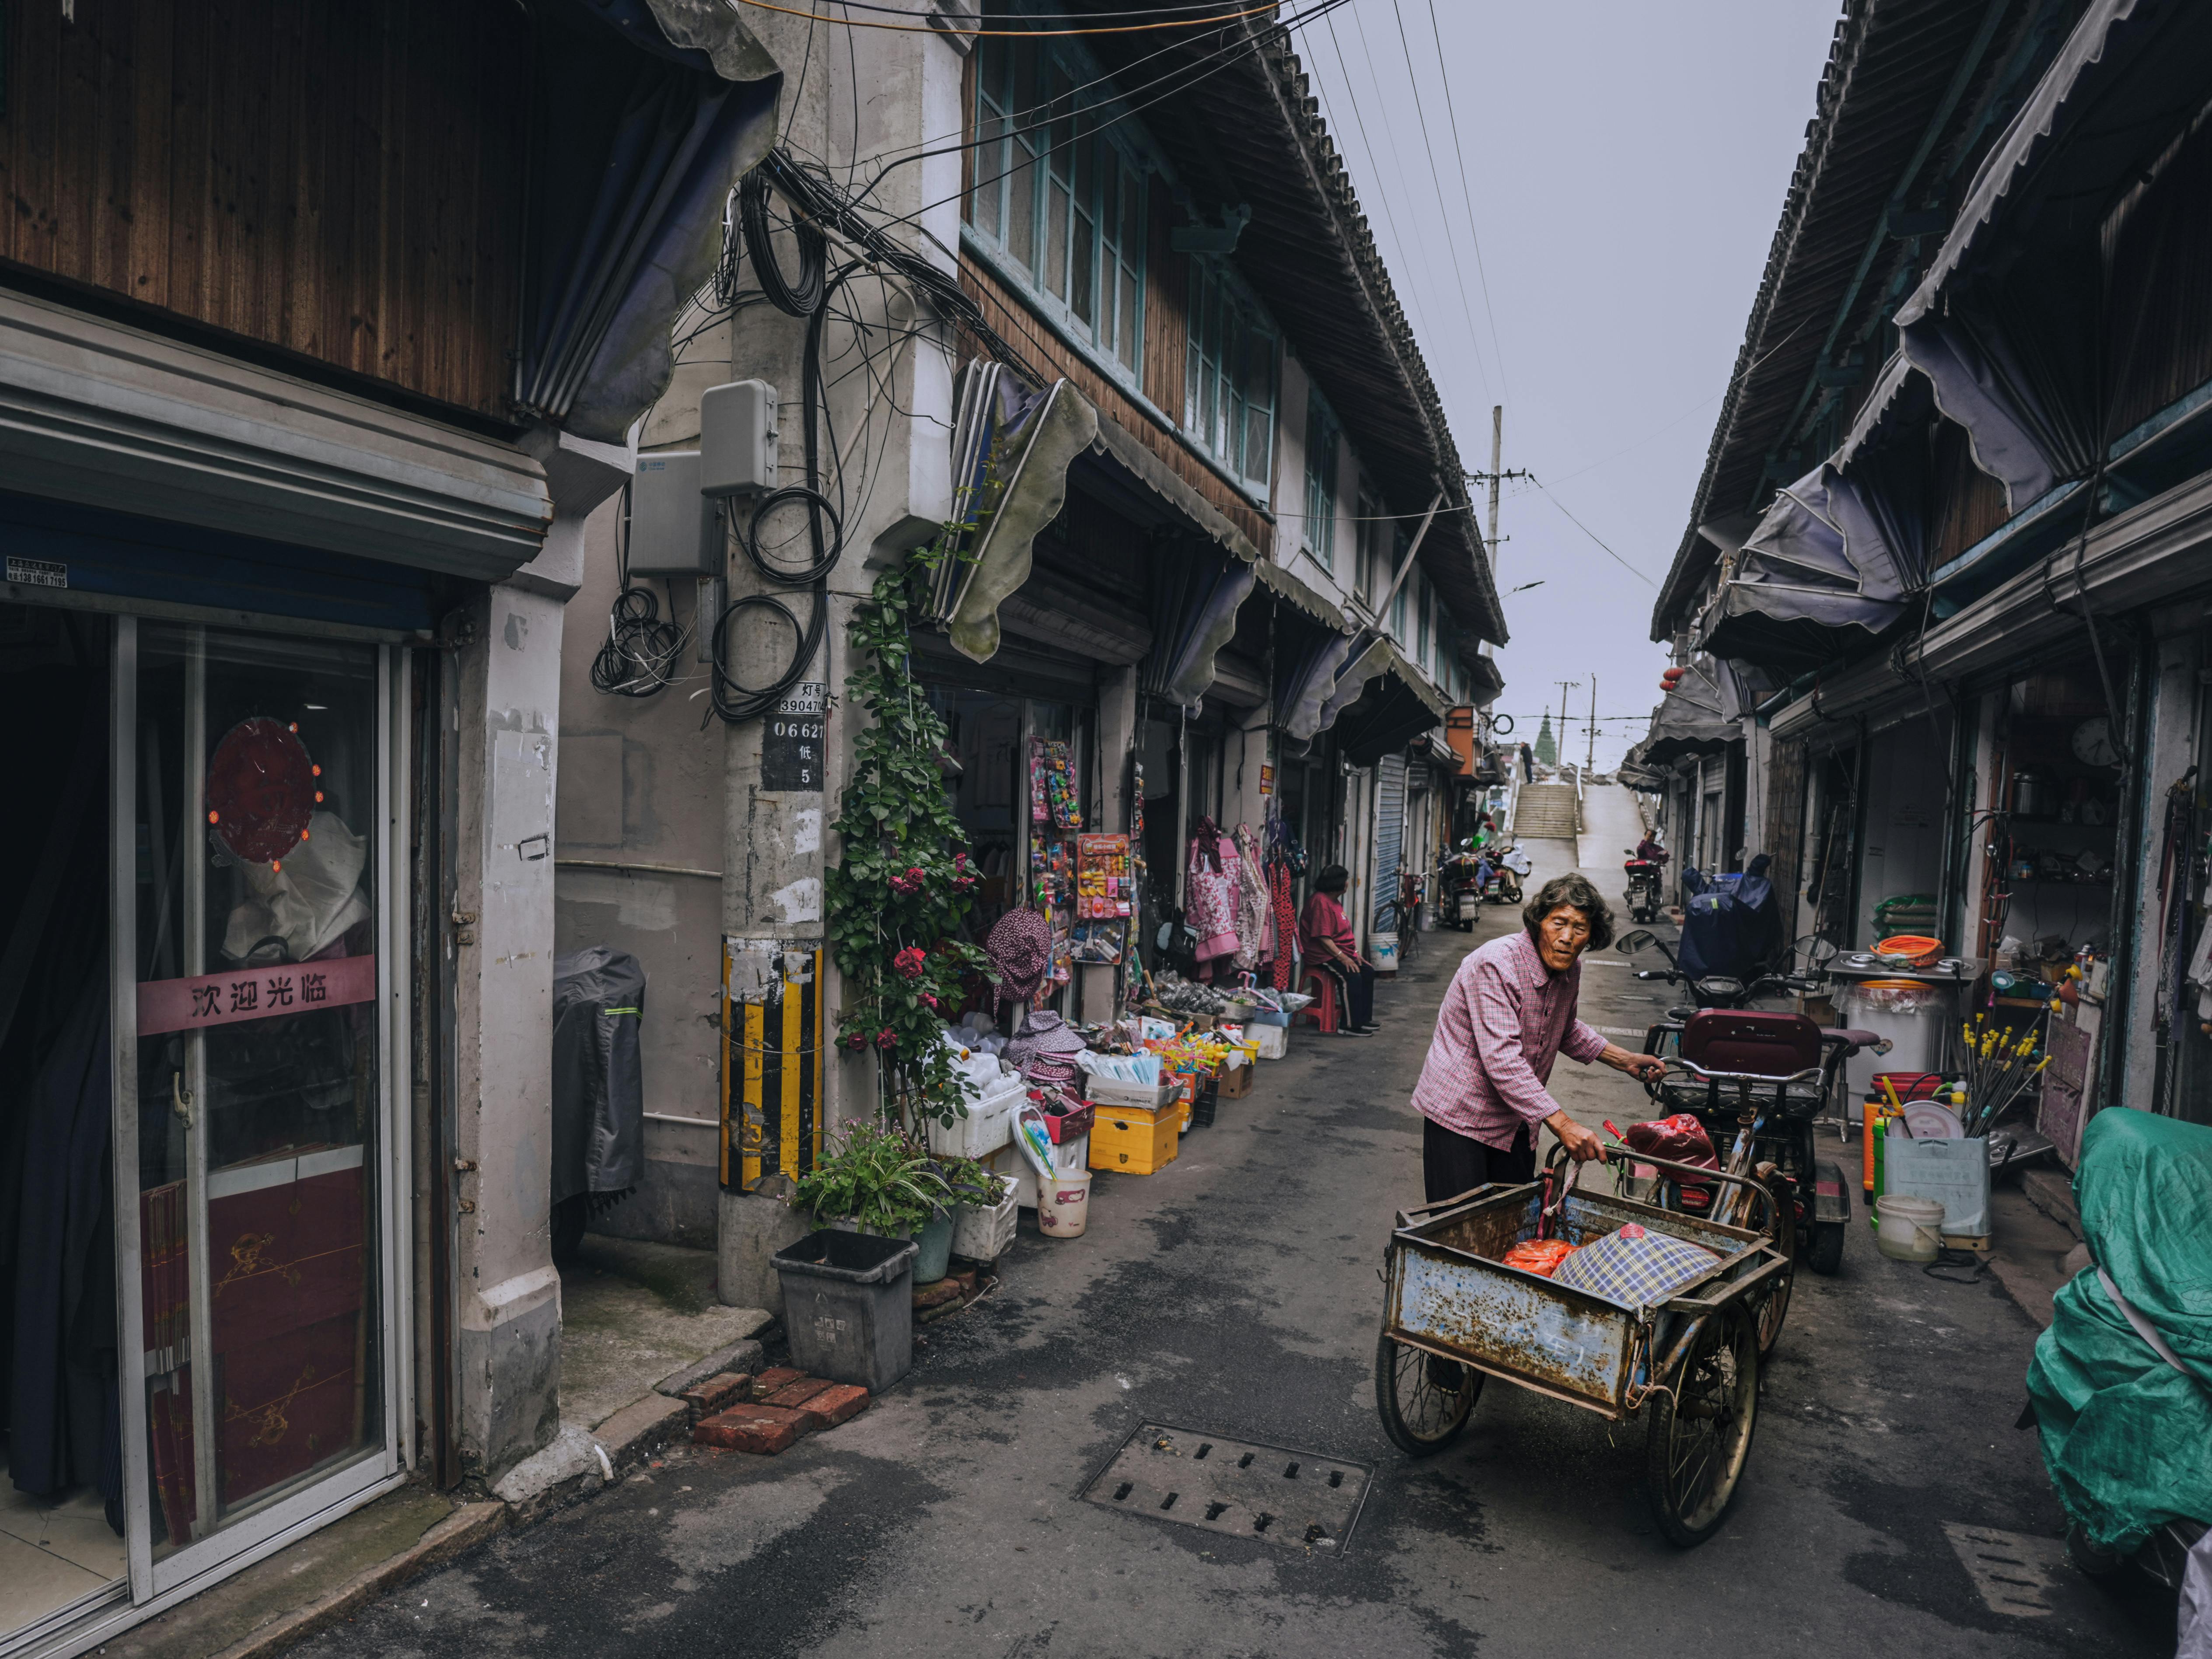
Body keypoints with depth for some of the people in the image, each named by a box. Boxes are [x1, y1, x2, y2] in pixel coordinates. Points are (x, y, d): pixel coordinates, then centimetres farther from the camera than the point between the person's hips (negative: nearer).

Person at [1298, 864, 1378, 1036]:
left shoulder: (1335, 901, 15)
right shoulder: (1320, 901, -18)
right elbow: (1323, 937, -23)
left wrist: (1354, 954, 9)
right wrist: (1342, 957, -24)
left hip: (1342, 952, 11)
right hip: (1324, 955, -11)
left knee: (1368, 971, 3)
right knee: (1352, 977, -26)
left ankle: (1363, 1020, 9)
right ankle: (1349, 1026, -20)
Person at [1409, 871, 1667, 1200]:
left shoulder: (1569, 968, 1)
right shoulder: (1496, 964, -25)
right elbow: (1501, 1059, -32)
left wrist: (1625, 1061, 14)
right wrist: (1562, 1124, -34)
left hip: (1516, 1121, 8)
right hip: (1460, 1115, -8)